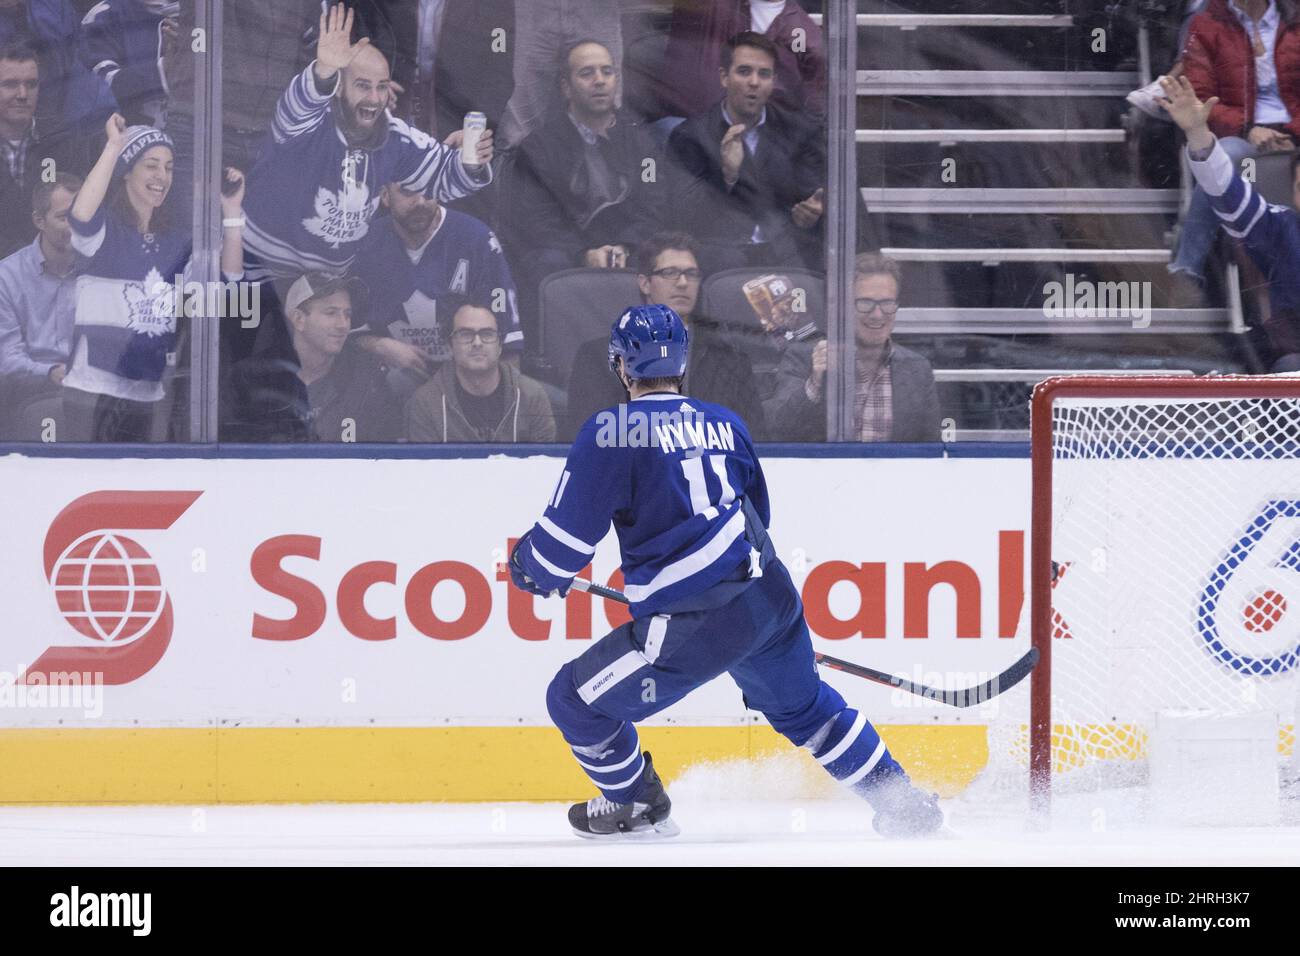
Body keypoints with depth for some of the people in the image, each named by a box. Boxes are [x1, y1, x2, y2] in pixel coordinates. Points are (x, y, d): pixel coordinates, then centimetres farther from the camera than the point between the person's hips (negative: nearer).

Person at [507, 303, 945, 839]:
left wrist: (529, 568, 17)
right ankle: (902, 802, 33)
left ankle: (637, 809, 27)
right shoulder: (724, 424, 13)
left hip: (694, 626, -7)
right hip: (772, 599, 7)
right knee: (804, 706, 31)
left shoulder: (611, 433, -6)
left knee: (576, 702, 11)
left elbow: (567, 535, -5)